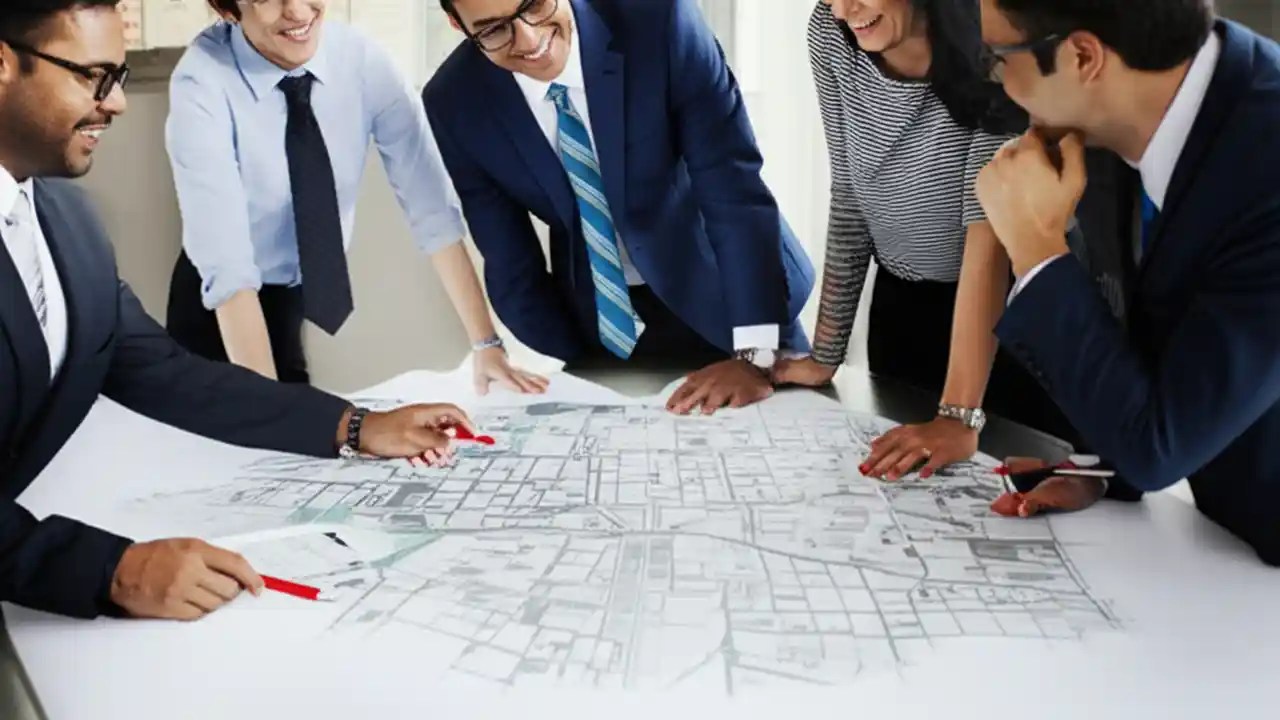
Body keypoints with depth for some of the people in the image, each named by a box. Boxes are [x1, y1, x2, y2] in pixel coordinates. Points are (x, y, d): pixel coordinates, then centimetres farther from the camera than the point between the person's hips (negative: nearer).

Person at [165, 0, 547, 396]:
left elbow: (431, 207, -15)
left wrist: (485, 344, -19)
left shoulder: (362, 59, -16)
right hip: (222, 313, -3)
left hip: (318, 298, 3)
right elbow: (226, 264, -32)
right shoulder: (200, 84, -25)